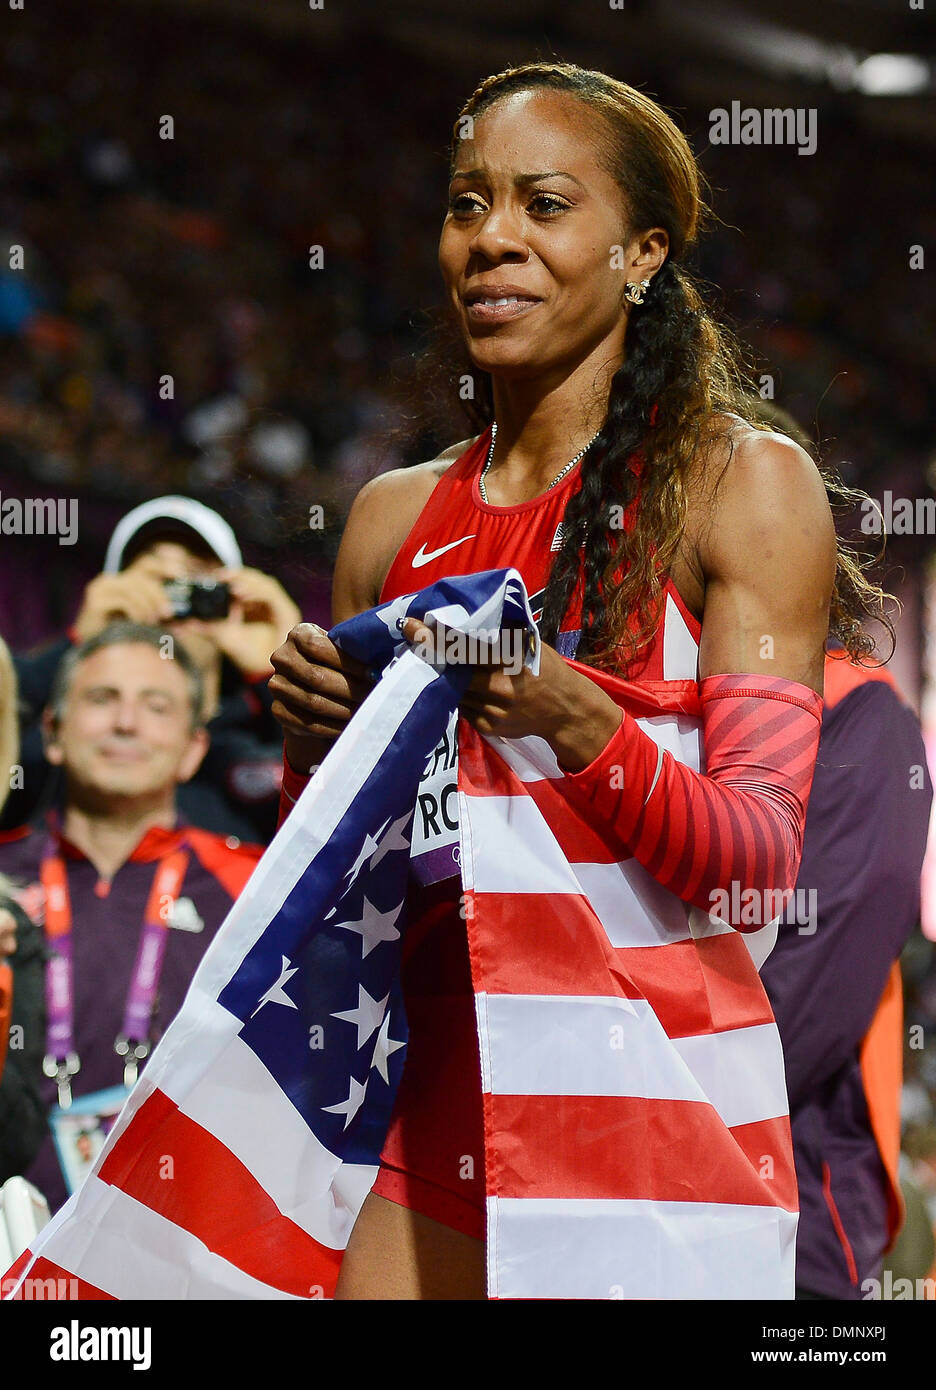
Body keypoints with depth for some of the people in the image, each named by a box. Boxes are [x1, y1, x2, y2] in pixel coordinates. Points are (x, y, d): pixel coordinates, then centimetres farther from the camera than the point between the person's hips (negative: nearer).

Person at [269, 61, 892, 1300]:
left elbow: (767, 857, -10)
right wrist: (313, 737, -2)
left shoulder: (745, 486, -2)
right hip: (440, 1086, 4)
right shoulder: (393, 519, 11)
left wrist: (574, 724, -25)